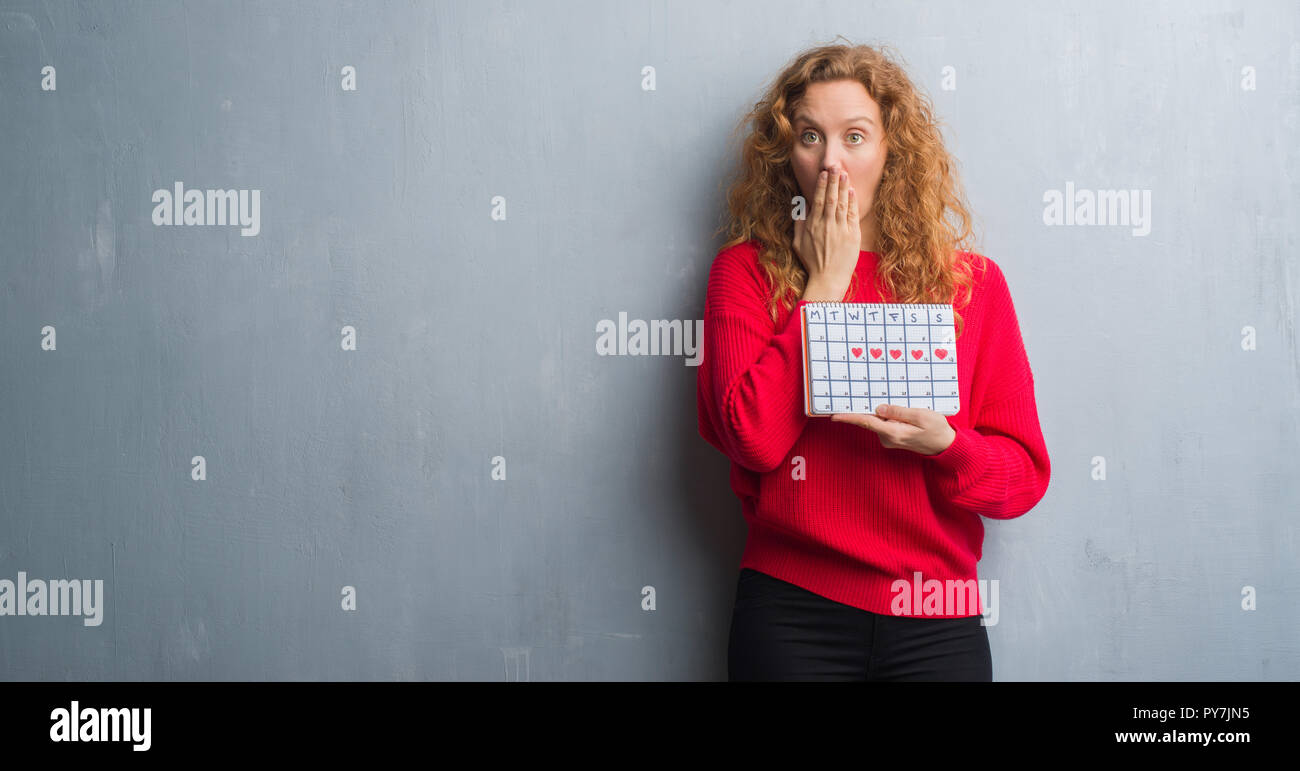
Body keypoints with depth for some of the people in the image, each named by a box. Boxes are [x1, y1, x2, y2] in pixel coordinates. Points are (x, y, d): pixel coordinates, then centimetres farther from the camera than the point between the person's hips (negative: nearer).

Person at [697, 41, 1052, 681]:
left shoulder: (971, 281, 3)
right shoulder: (746, 270, 1)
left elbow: (1026, 475, 3)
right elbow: (753, 438, -14)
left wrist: (944, 442, -18)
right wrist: (824, 284, -9)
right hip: (791, 610, -1)